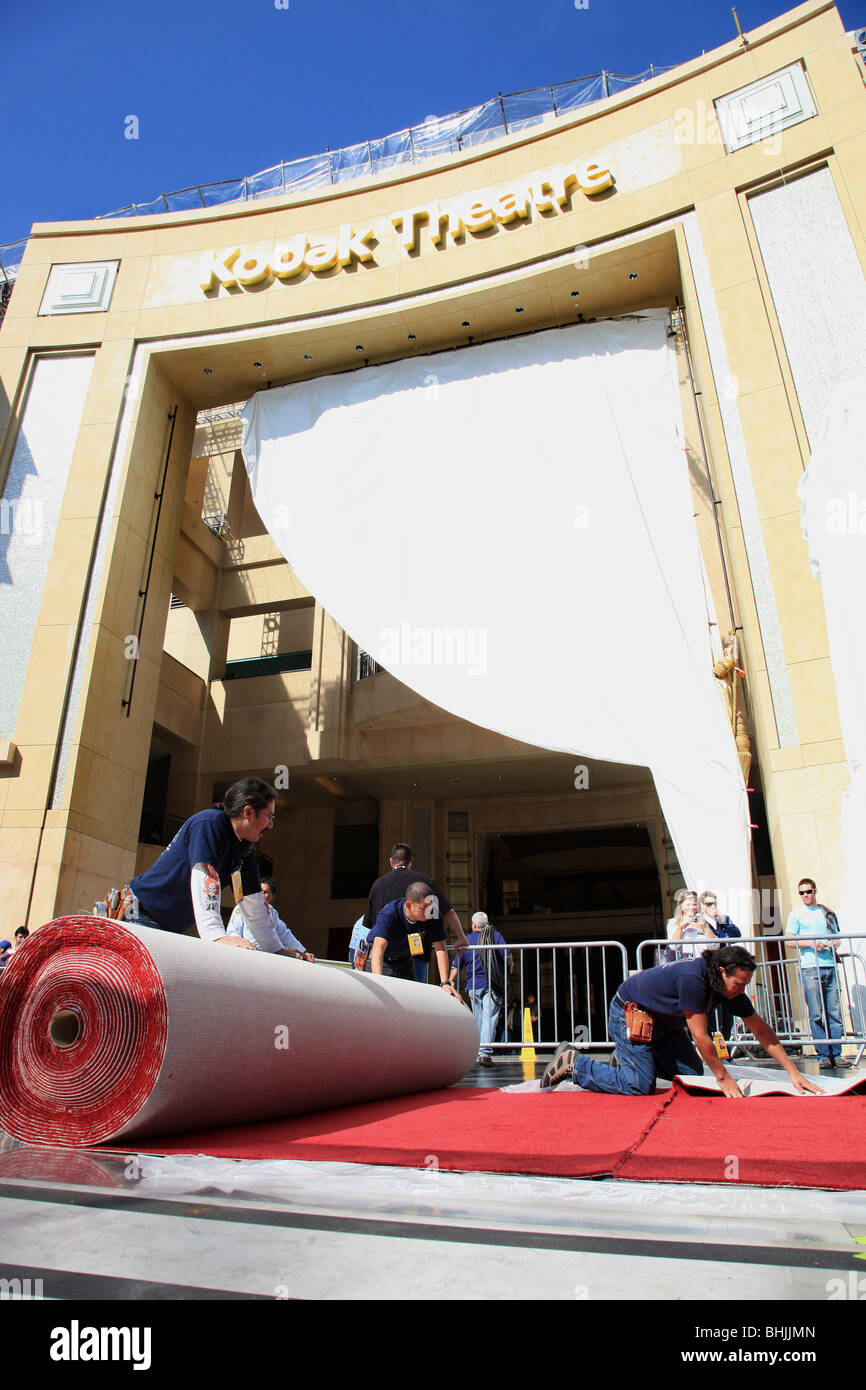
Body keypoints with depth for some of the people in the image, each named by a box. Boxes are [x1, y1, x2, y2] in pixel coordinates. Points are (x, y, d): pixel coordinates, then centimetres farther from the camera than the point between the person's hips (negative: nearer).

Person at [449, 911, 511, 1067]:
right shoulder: (495, 935, 3)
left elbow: (455, 967, 9)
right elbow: (508, 957, -5)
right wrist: (508, 971, 15)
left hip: (473, 986, 3)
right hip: (492, 985, -3)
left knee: (478, 1020, 14)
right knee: (489, 1019, -6)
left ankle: (480, 1051, 17)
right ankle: (485, 1052, -18)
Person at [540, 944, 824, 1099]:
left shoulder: (732, 987, -7)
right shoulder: (692, 978, -34)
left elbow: (762, 1031, 1)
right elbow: (700, 1037, -27)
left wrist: (794, 1073, 0)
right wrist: (724, 1078, -17)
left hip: (664, 1022, 9)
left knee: (693, 1073, 5)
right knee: (639, 1085, -18)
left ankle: (629, 1059, 20)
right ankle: (572, 1062, -3)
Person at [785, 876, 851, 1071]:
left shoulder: (828, 913, 18)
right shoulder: (796, 914, 7)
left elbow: (836, 936, 23)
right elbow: (789, 940, 1)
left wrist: (834, 944, 1)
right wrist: (810, 943, -12)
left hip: (830, 966, 3)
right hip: (810, 968, -3)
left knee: (834, 1012, 1)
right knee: (816, 1014, -5)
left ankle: (836, 1054, 6)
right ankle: (824, 1055, -1)